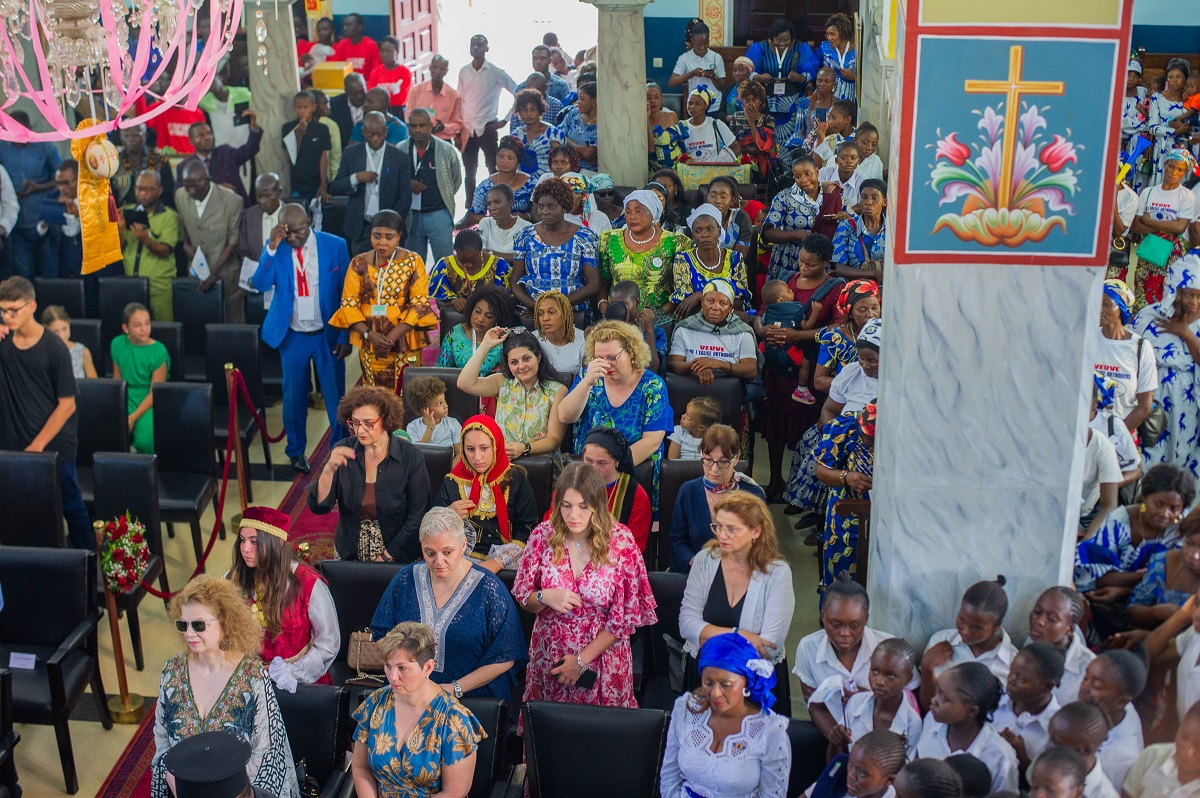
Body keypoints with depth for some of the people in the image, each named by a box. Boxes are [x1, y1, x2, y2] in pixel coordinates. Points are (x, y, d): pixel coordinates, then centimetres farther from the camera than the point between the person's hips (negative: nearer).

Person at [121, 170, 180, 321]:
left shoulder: (169, 216, 0)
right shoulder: (128, 212, 12)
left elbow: (165, 251, -10)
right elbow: (119, 247, 8)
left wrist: (146, 239, -27)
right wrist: (121, 228, -10)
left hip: (159, 286, -3)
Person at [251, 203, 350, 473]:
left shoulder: (335, 246, -9)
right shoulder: (275, 247, -4)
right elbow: (260, 283, -17)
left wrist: (346, 336, -6)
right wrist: (272, 248, -27)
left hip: (328, 334, -1)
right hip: (292, 336, 2)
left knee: (335, 395, 4)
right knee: (294, 396, 12)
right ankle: (296, 451, 29)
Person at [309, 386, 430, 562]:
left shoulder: (410, 458, -8)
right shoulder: (343, 452, -1)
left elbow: (417, 518, -7)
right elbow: (318, 507, -5)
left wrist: (384, 558, -10)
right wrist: (329, 469, -21)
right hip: (349, 553, 3)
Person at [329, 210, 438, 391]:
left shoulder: (413, 262, -4)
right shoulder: (359, 263, 2)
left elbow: (420, 305, -9)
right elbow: (349, 304, 0)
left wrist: (391, 337, -18)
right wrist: (369, 334, -16)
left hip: (404, 342, -2)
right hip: (369, 343, 2)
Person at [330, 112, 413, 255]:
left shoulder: (399, 157, -1)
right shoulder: (351, 153, 6)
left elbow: (405, 197, 0)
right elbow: (334, 188, 5)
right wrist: (356, 178, -13)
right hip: (360, 228, 2)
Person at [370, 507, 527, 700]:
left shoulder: (488, 588, -4)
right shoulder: (405, 580, 6)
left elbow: (505, 657, -3)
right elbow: (381, 636, 15)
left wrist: (456, 689, -8)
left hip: (473, 696, -2)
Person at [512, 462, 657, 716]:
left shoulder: (621, 541, -13)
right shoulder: (543, 535, -8)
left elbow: (627, 615, -9)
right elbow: (521, 595, 2)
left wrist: (582, 659, -10)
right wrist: (545, 598, -21)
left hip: (602, 655, -2)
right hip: (549, 655, 2)